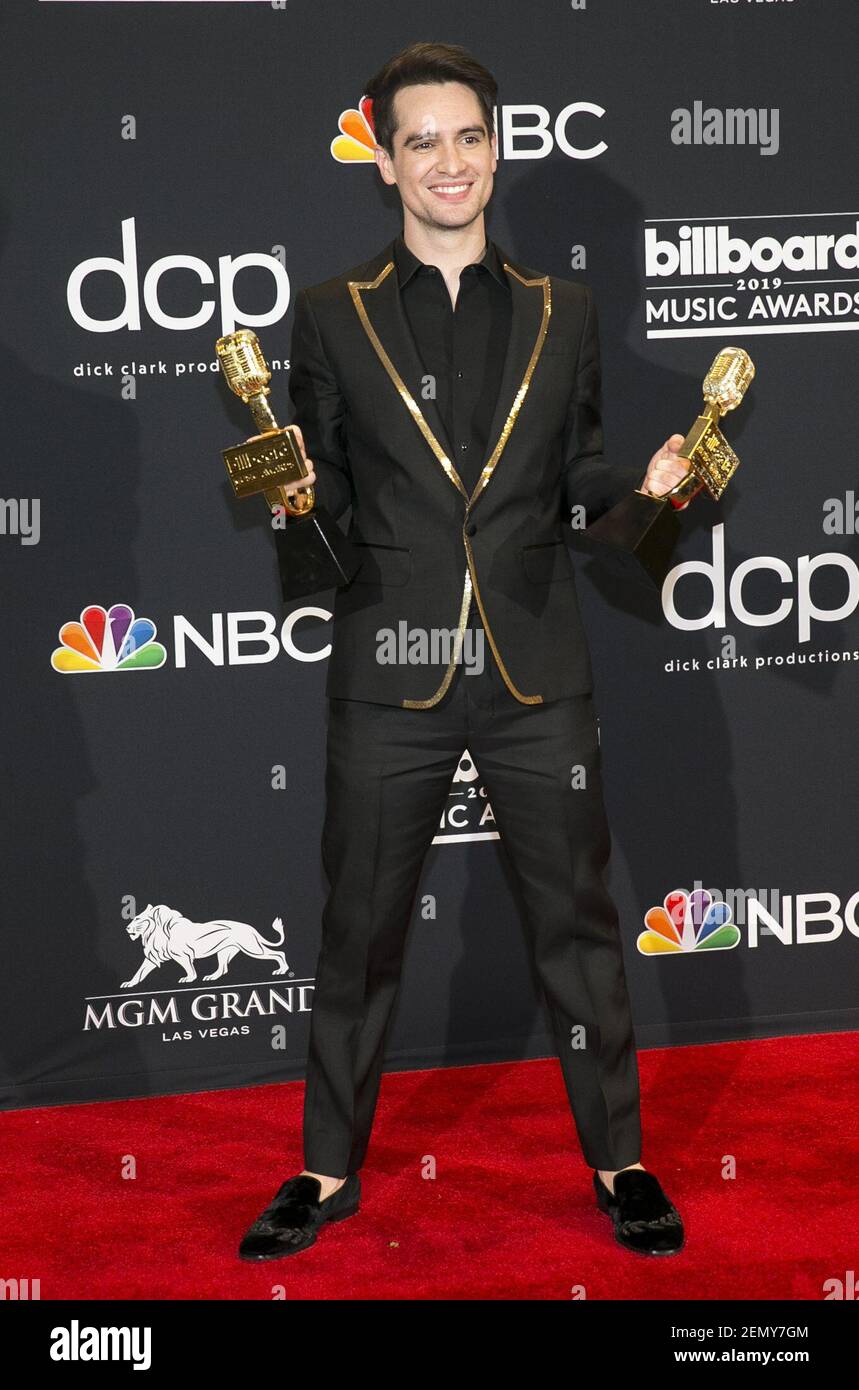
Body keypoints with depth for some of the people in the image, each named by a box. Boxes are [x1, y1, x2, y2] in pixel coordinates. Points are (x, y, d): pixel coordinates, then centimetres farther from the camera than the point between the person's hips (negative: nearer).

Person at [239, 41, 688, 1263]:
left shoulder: (563, 313, 8)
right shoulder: (333, 315, 3)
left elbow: (576, 478, 12)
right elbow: (327, 487, 5)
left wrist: (646, 478, -8)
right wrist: (293, 487, -17)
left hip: (537, 674, 1)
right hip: (390, 675, -1)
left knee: (577, 921, 10)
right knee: (359, 930, 9)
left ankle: (618, 1159, 26)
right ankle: (330, 1168, 25)